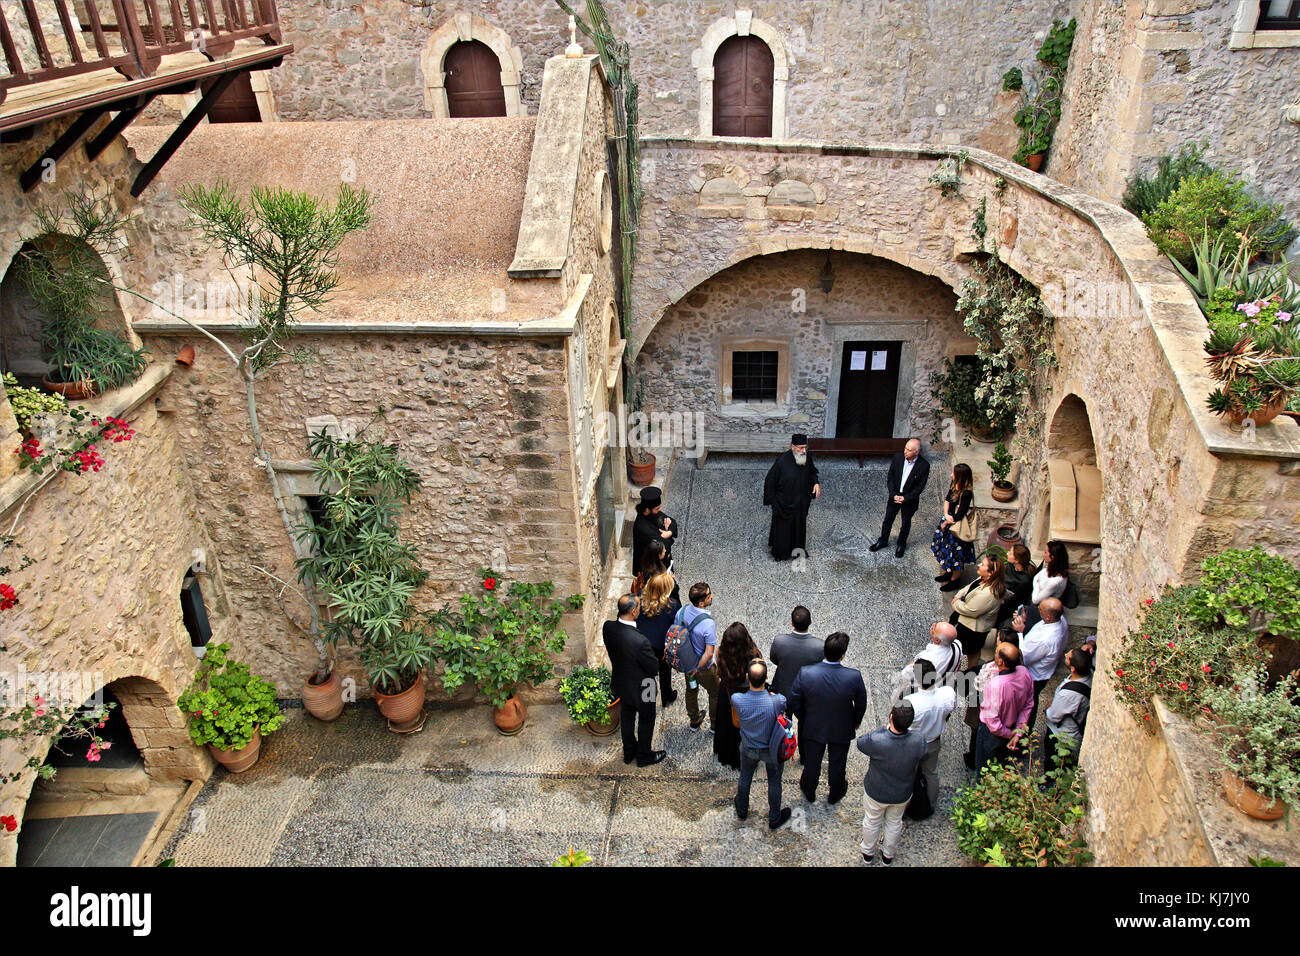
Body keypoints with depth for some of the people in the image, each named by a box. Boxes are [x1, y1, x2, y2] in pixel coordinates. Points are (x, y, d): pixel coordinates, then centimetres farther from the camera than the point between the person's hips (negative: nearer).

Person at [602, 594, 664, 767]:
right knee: (646, 721, 21)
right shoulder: (640, 641, -39)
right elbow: (654, 668, -23)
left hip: (622, 683, 6)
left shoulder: (608, 627, -22)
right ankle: (644, 756, 42)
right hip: (641, 687, -6)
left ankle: (629, 753, 49)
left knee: (627, 717, 28)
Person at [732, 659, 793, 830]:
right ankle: (774, 818, 47)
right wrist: (768, 690, -6)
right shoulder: (777, 701, -37)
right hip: (772, 750, -2)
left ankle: (742, 810, 55)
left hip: (748, 749, 2)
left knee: (745, 778, 29)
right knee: (774, 783, 24)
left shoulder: (737, 699, -33)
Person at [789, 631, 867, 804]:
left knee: (812, 762, 27)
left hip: (813, 729, 0)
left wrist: (803, 719, 6)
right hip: (842, 731, 0)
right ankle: (834, 795, 54)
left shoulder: (805, 673, -31)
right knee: (837, 764, 27)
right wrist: (856, 722, 9)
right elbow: (861, 704, -12)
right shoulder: (854, 676, -31)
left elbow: (794, 702, -15)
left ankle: (809, 793, 53)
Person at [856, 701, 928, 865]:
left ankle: (868, 853, 51)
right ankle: (888, 854, 53)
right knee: (894, 823, 29)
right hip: (902, 795, 2)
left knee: (872, 822, 26)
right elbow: (922, 757, -8)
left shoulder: (876, 740, -38)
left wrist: (885, 729, -12)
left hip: (876, 793, -2)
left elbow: (860, 742, -15)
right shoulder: (917, 742, -32)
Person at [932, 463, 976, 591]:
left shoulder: (966, 493, -30)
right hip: (948, 520, 8)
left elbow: (959, 515, -24)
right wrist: (946, 515, -15)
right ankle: (948, 572, 47)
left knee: (955, 552, 9)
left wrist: (945, 523, -11)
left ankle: (955, 580, 28)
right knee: (947, 547, 25)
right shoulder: (954, 484, -7)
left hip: (957, 526, -8)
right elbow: (947, 499, 2)